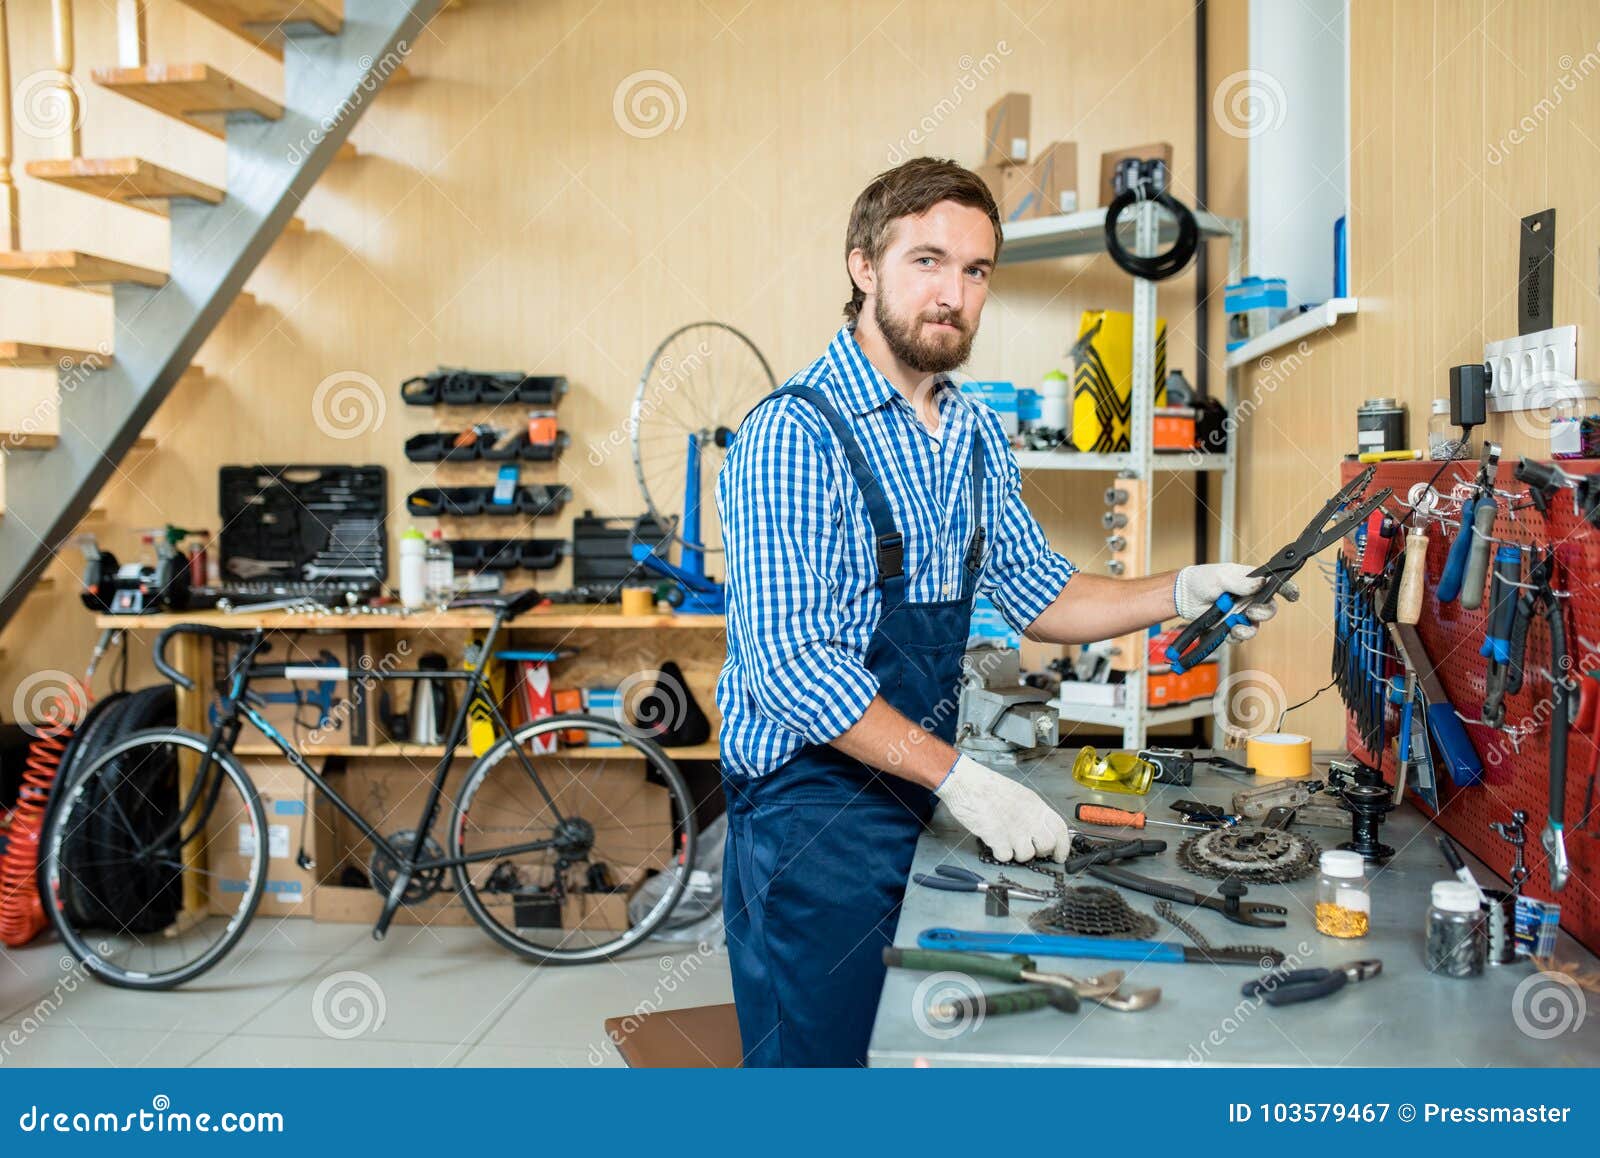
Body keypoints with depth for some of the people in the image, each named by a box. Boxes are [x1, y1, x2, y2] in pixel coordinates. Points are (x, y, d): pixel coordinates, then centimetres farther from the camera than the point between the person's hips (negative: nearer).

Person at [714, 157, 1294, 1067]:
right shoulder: (796, 433, -17)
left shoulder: (976, 435, 8)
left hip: (926, 791, 8)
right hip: (812, 805, -7)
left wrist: (1178, 593, -1)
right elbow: (788, 661, -24)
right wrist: (958, 776, -26)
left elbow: (1037, 593, 14)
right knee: (816, 1059, 5)